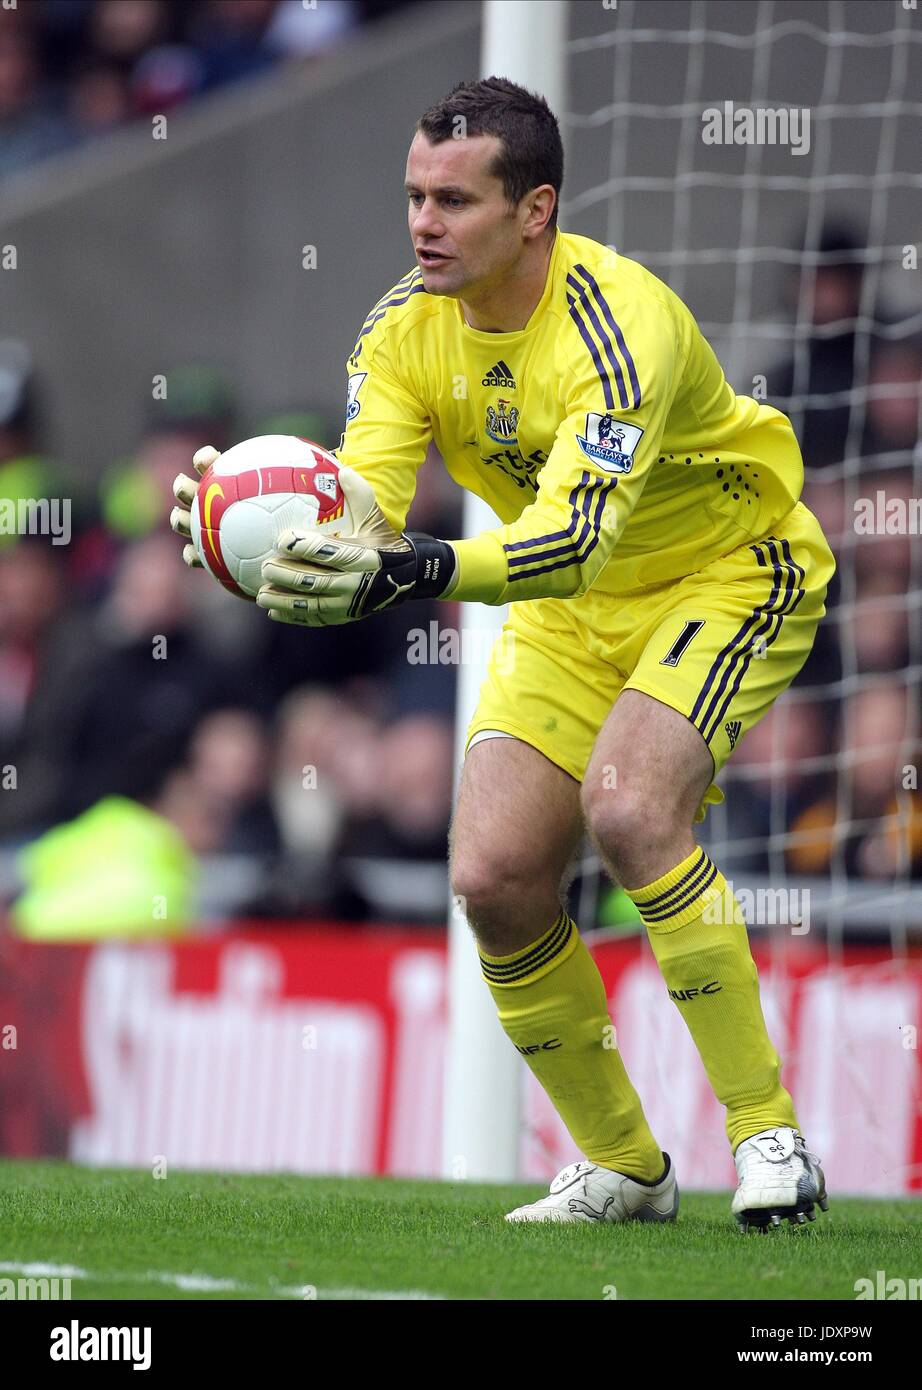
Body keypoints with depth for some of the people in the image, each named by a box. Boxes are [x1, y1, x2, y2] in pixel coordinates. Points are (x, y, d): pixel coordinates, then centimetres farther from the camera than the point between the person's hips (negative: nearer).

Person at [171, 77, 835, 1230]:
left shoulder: (617, 324, -33)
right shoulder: (406, 330, -12)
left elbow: (576, 536, -44)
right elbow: (361, 501, -22)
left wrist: (403, 575, -58)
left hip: (732, 569, -7)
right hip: (571, 609, 7)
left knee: (627, 807, -30)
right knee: (494, 875, -7)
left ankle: (768, 1135, -19)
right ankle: (623, 1169, 11)